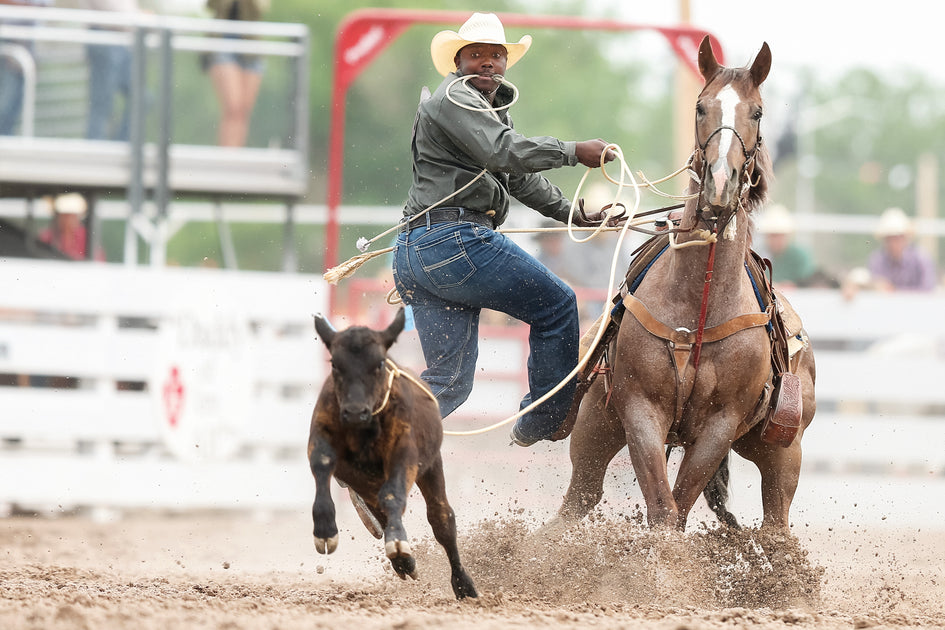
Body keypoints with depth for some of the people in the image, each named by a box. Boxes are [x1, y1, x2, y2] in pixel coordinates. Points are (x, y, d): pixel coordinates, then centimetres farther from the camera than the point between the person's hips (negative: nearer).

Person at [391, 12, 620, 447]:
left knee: (449, 381, 6)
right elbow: (503, 152, -20)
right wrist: (573, 152, -16)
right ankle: (545, 421, 11)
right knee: (556, 305, 5)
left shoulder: (491, 109, 28)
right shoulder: (454, 97, -5)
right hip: (455, 240, -10)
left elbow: (519, 177, 36)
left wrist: (574, 214, 36)